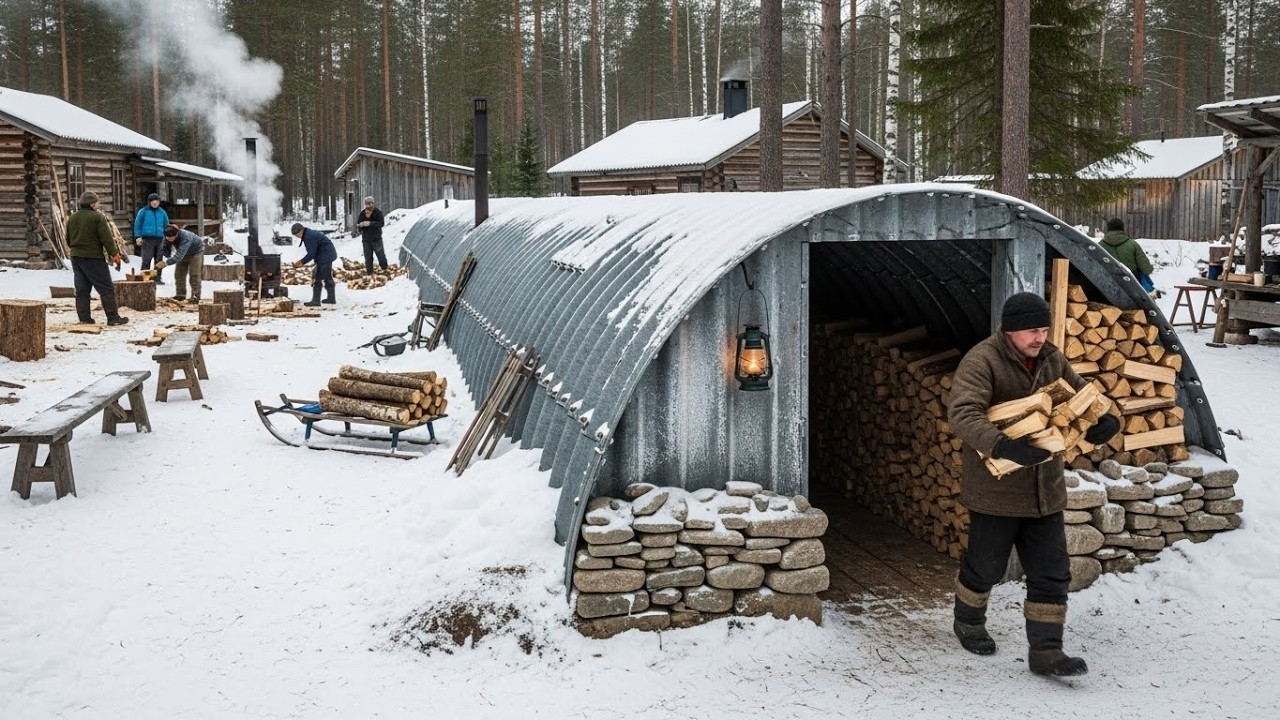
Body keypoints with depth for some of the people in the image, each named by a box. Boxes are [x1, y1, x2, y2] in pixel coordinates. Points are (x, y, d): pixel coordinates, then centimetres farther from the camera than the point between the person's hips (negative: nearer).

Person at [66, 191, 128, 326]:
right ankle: (113, 317, -5)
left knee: (81, 289, 10)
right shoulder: (98, 217, -10)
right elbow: (106, 238, -14)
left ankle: (84, 318, 8)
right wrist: (114, 253, -7)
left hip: (76, 258, 7)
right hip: (93, 258, -7)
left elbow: (68, 239, 19)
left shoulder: (72, 218, 12)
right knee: (106, 288, -3)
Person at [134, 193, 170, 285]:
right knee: (146, 260, -8)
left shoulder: (162, 212, 12)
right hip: (147, 239, -4)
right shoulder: (143, 211, 1)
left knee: (159, 260, 7)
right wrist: (138, 236, -5)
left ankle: (157, 278, 15)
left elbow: (166, 225, 19)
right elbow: (137, 224, 3)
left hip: (159, 239, 4)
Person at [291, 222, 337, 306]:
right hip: (329, 255, 11)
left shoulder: (309, 237, -21)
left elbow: (311, 254, -21)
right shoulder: (309, 234, 12)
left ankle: (315, 301, -8)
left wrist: (302, 262, -12)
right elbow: (312, 253, 16)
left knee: (317, 278, -9)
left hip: (325, 257, -11)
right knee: (328, 277, 19)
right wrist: (302, 261, 9)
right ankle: (331, 298, 30)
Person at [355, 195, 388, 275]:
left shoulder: (378, 212, -6)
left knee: (381, 255, -1)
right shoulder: (362, 213, 5)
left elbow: (381, 223, -17)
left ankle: (385, 269, 14)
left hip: (376, 238, -3)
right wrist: (361, 224, -19)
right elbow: (358, 224, 7)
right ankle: (369, 272, 17)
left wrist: (370, 223, -29)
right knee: (368, 257, 8)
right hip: (366, 239, 3)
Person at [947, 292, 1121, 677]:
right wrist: (1002, 446, -46)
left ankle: (1045, 651, 14)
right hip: (995, 489, -5)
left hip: (1045, 489, 6)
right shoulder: (982, 361, -18)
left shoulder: (1052, 360, 4)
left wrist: (1105, 421, -9)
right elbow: (962, 413, -31)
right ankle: (968, 622, 40)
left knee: (1052, 574, 5)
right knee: (986, 566, 13)